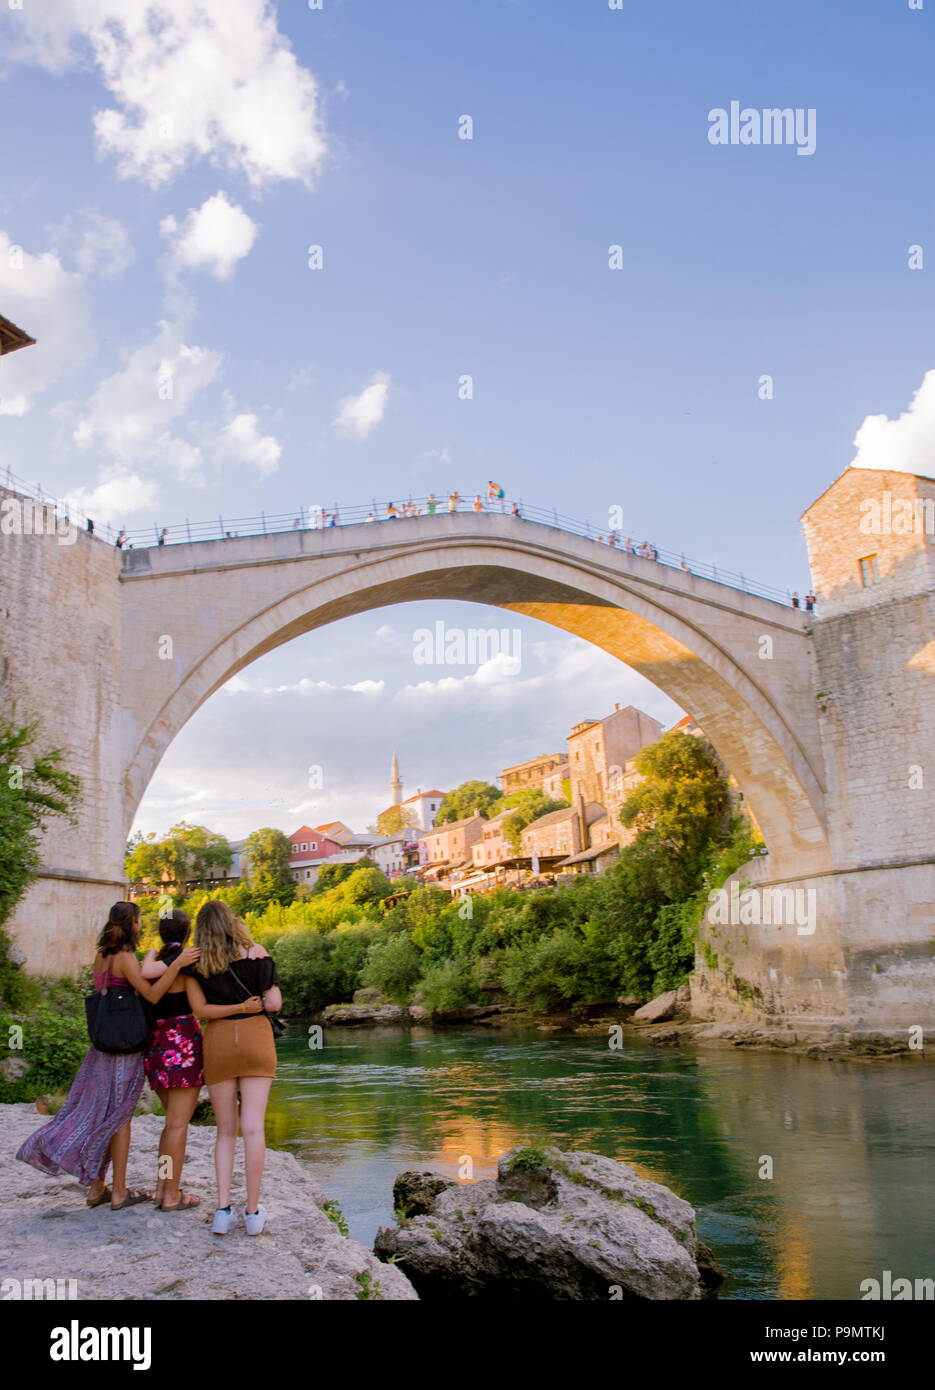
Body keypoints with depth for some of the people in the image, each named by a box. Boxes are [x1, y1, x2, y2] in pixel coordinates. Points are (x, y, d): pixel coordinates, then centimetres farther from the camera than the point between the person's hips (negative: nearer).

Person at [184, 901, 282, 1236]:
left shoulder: (195, 963, 1)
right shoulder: (254, 954, -2)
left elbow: (199, 1009, -7)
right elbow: (274, 1003, -5)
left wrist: (239, 1007, -5)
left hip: (217, 1040, 1)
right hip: (255, 1037, -1)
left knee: (226, 1130, 10)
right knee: (253, 1128, -1)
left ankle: (223, 1209, 0)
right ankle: (253, 1211, 1)